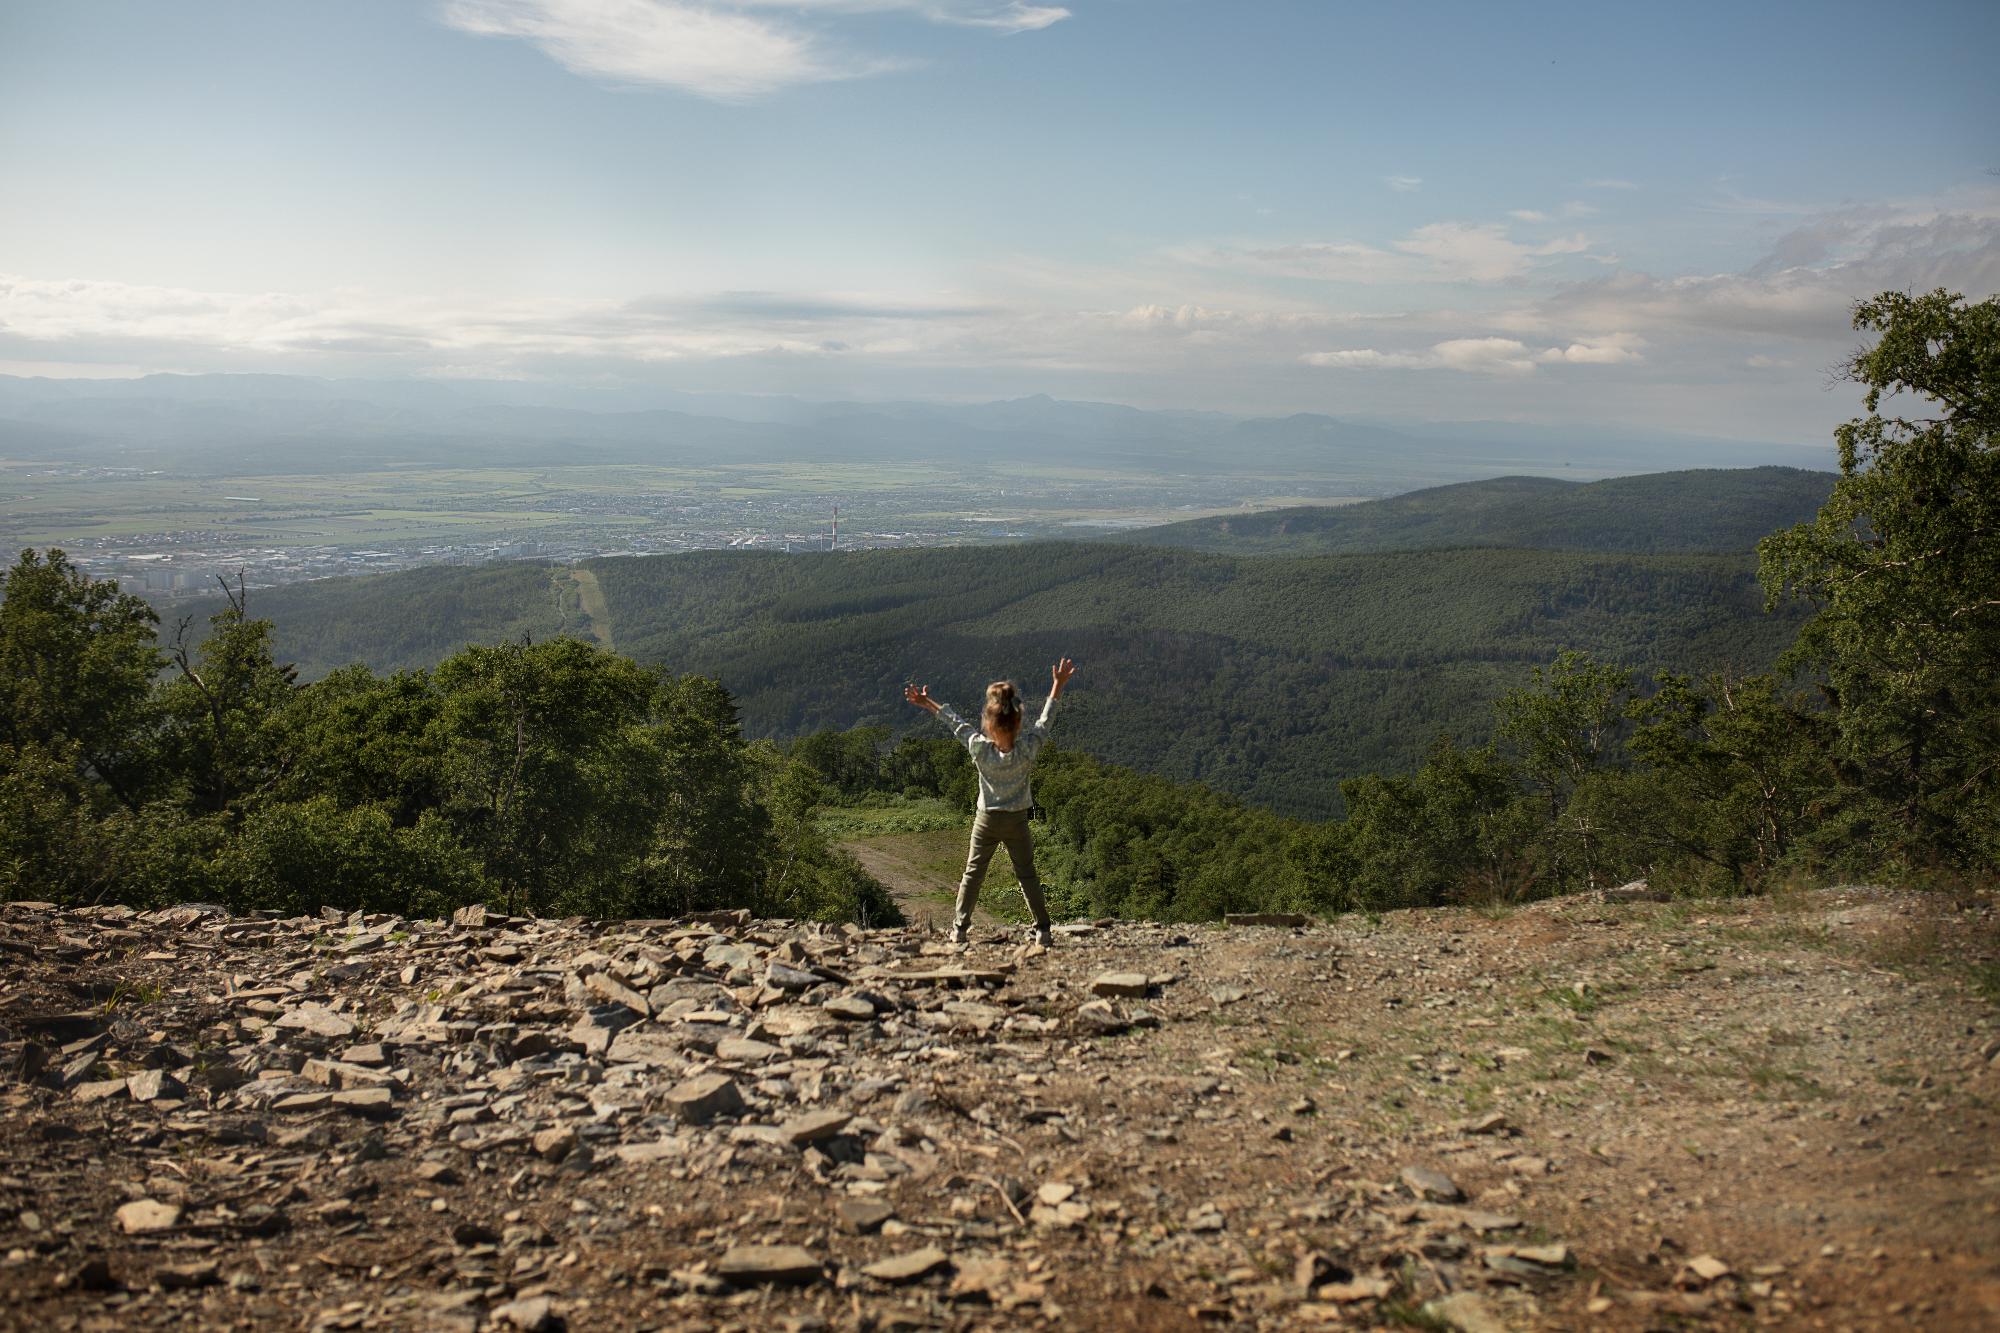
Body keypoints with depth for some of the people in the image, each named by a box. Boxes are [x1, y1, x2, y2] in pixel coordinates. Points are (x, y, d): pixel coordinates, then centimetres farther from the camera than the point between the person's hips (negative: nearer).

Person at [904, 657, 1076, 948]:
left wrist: (927, 703, 4)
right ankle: (1043, 930, 10)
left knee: (973, 874, 11)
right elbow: (1044, 721, -8)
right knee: (1027, 875, 10)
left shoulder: (980, 749, -21)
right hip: (1018, 822, 0)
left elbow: (957, 723, -9)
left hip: (986, 820, 0)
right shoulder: (1028, 748, -21)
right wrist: (1058, 685, 2)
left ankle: (959, 929, 12)